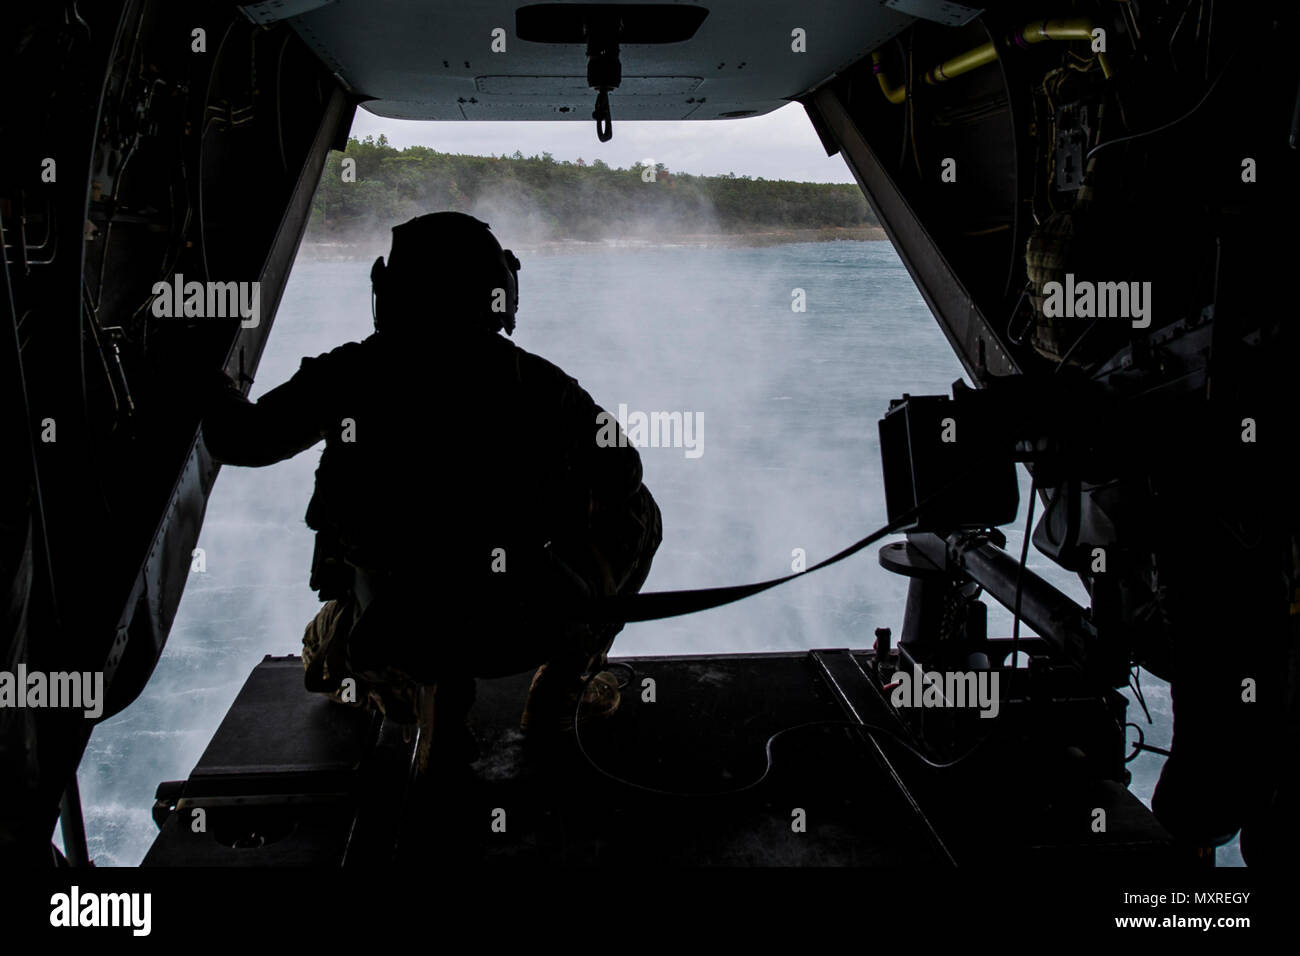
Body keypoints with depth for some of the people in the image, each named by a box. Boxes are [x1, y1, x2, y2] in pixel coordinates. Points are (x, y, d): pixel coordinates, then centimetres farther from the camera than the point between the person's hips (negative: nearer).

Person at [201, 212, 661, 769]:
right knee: (634, 516, 22)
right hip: (519, 630, -3)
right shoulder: (537, 380, -3)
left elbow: (240, 440, 11)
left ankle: (419, 688, 12)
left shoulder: (350, 374, -1)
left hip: (387, 632, 3)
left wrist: (215, 389, 34)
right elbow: (621, 472, 5)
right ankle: (564, 686, 19)